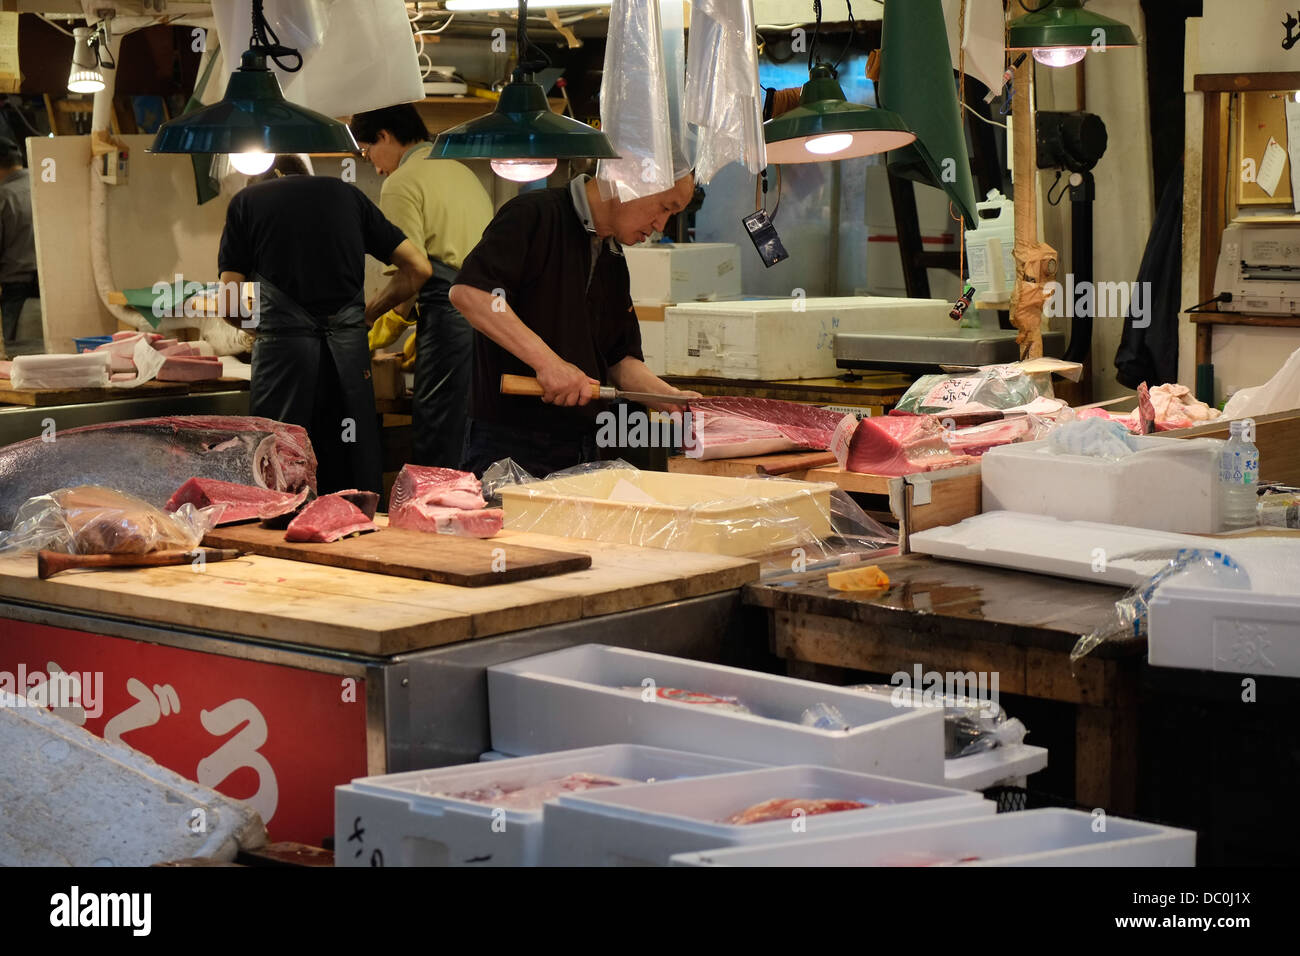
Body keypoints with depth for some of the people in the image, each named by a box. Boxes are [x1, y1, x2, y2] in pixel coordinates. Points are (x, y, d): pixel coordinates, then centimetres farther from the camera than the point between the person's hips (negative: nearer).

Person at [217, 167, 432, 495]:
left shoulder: (247, 200, 10)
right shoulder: (348, 194, 16)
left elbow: (229, 305, 4)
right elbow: (418, 268, 13)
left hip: (283, 344, -2)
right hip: (349, 346, 2)